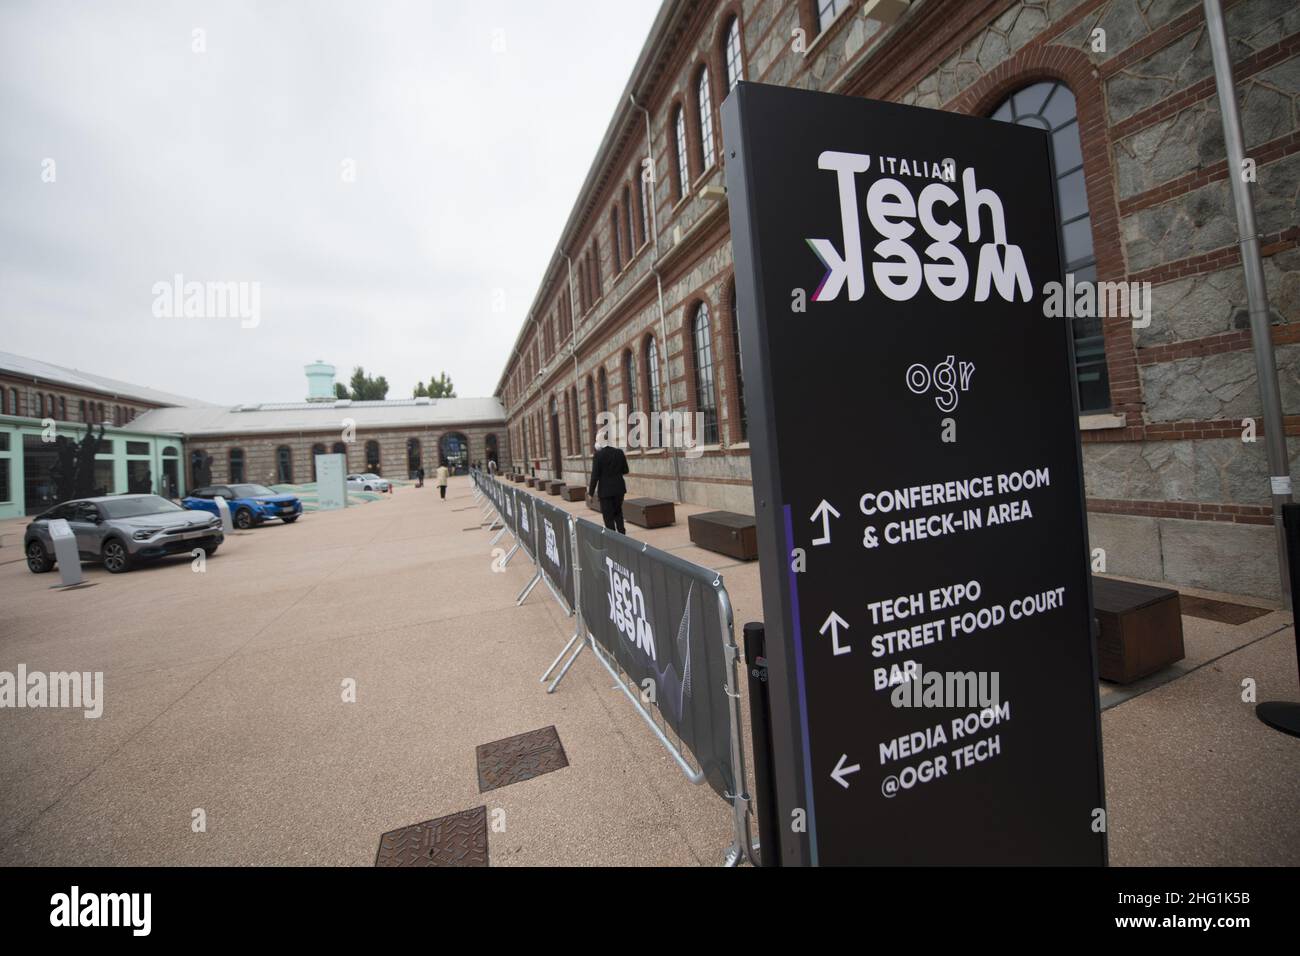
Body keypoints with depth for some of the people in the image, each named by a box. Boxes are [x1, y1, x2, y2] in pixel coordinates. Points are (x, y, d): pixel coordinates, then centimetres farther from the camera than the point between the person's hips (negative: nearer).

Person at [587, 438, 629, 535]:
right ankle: (622, 534, 17)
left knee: (608, 516, 6)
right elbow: (625, 470, 5)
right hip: (619, 488, 4)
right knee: (618, 512, 21)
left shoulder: (598, 455, -14)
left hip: (605, 490, -4)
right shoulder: (619, 452, -2)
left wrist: (591, 492, -4)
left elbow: (595, 475, -12)